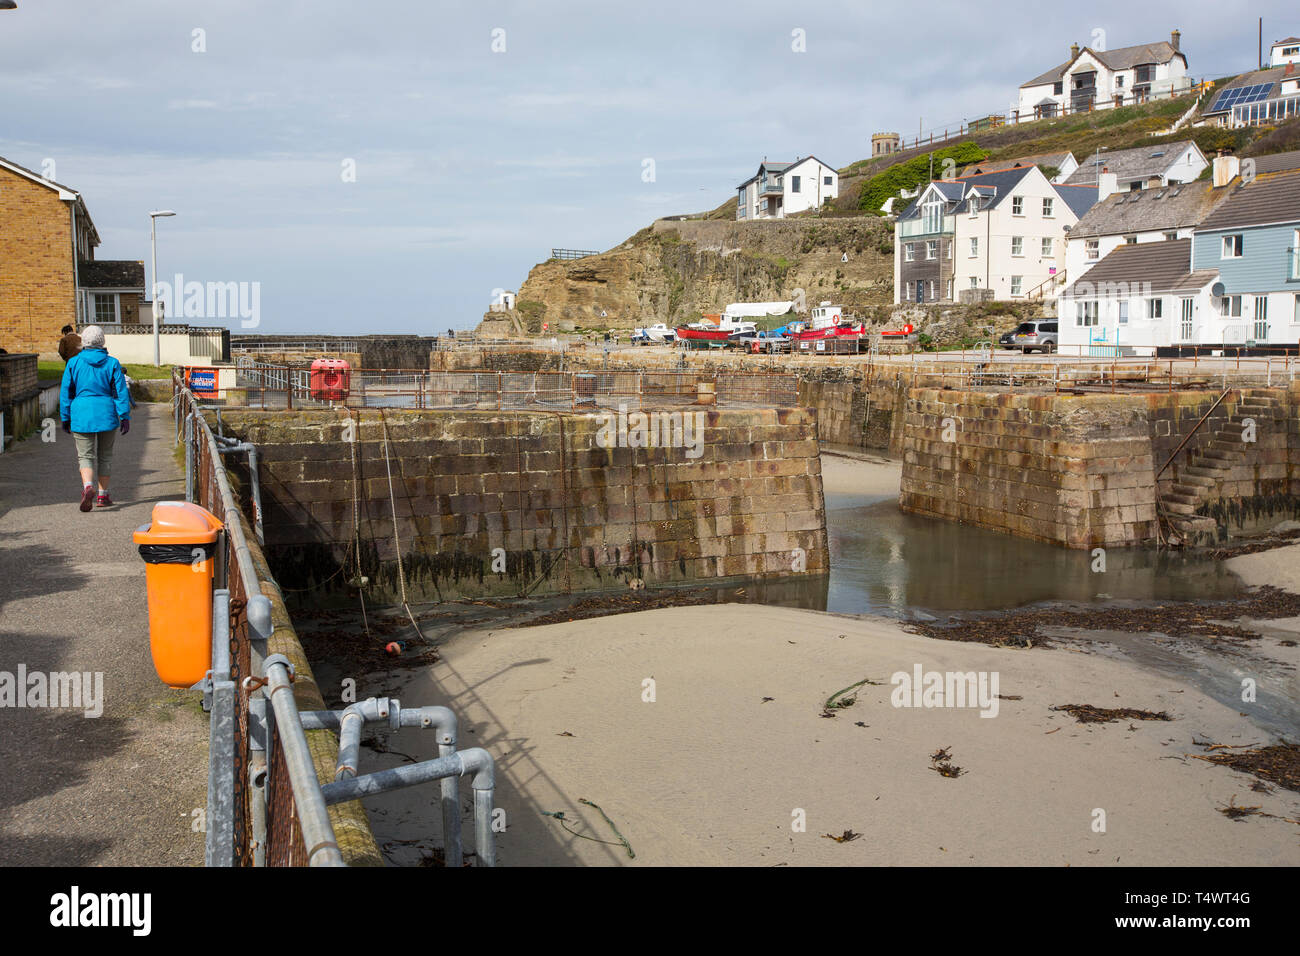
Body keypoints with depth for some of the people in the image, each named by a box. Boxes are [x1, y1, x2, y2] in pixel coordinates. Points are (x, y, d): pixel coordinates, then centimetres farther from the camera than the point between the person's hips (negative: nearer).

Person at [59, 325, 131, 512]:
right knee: (104, 455, 13)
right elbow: (121, 391, -4)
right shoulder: (112, 363, -1)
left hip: (81, 414, 0)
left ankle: (88, 486, -24)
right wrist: (125, 417, -2)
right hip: (106, 413, 1)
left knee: (85, 455, 3)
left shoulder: (73, 363, 1)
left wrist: (65, 418, 12)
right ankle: (103, 495, 17)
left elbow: (65, 392, 4)